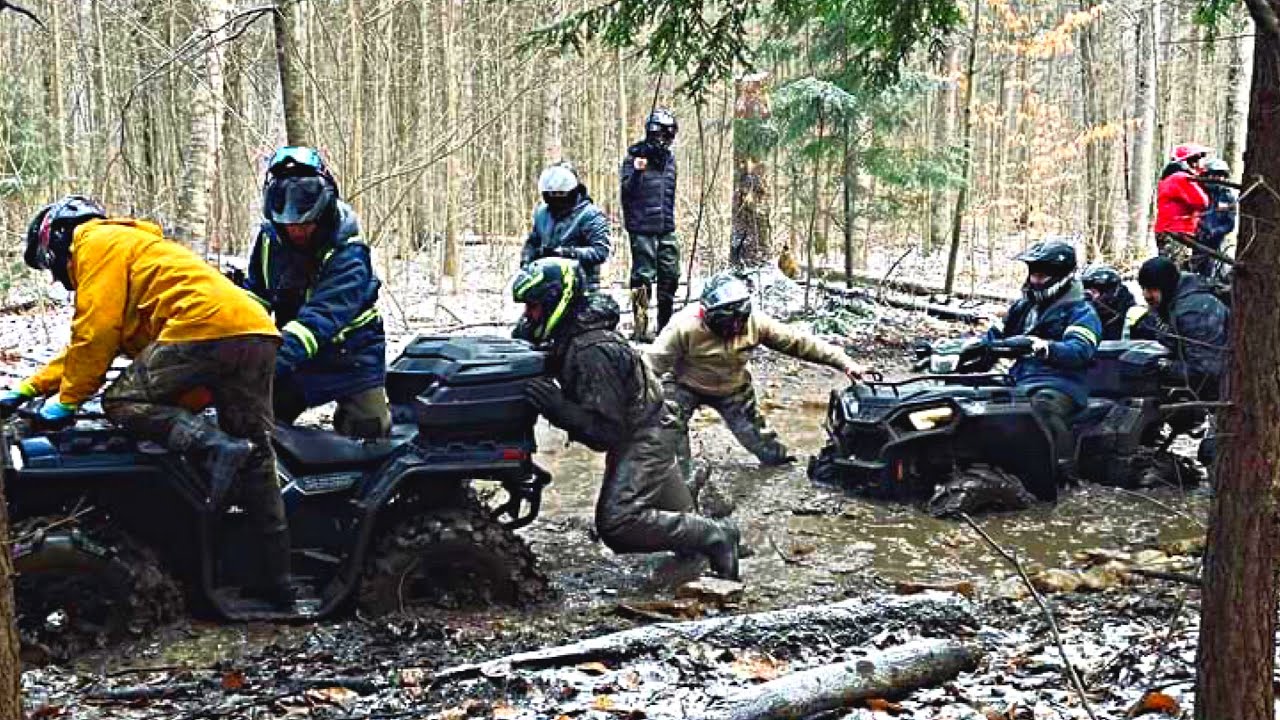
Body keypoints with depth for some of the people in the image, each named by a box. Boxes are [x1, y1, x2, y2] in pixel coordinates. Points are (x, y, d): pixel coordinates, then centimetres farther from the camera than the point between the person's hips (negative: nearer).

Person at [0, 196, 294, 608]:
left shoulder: (97, 242, 8)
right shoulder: (126, 246, 37)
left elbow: (96, 331, -3)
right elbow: (80, 347, 39)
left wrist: (66, 401, 4)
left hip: (206, 325, -9)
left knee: (123, 403, -2)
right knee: (257, 460, 9)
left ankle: (216, 447, -24)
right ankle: (276, 580, 8)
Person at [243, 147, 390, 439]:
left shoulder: (347, 254, -25)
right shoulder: (270, 239, -6)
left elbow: (321, 316, -36)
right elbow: (256, 294, 8)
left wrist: (278, 357, -48)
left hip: (351, 358, -5)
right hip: (298, 359, 5)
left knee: (367, 435, -8)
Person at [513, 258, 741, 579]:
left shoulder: (591, 352, -28)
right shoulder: (569, 339, 1)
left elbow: (606, 432, -29)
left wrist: (558, 408, -39)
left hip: (643, 440, -10)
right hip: (632, 435, 10)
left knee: (616, 525, -24)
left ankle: (713, 535, -14)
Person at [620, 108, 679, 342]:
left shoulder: (669, 158, 14)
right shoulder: (635, 157, -6)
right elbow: (626, 192, -13)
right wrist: (636, 172, -29)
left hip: (666, 229, 7)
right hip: (643, 228, -6)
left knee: (670, 277, 9)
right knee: (643, 277, -6)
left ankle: (666, 326, 20)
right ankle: (640, 327, -2)